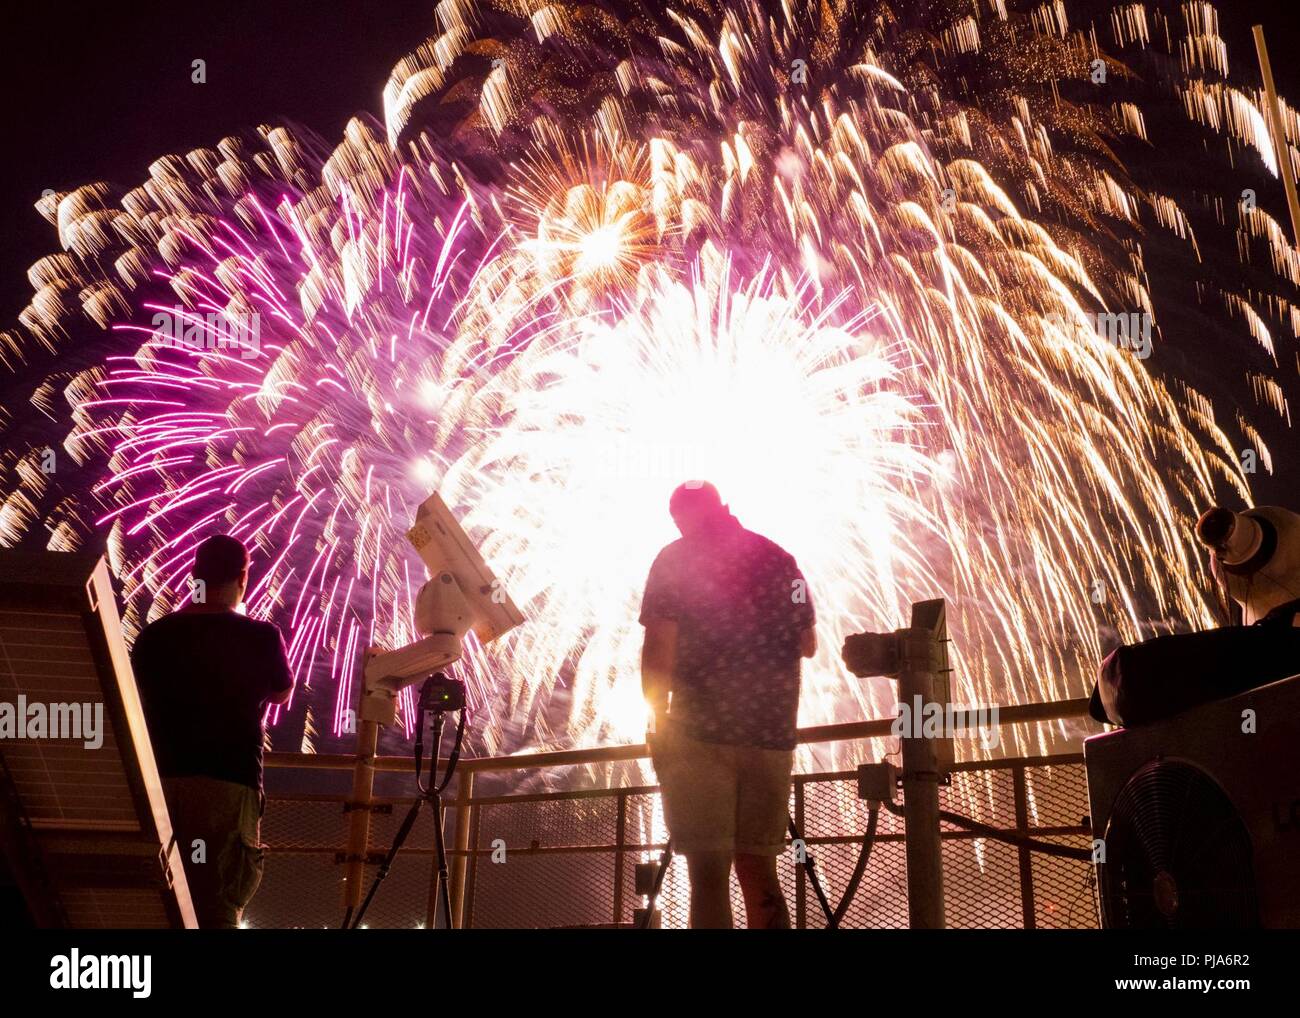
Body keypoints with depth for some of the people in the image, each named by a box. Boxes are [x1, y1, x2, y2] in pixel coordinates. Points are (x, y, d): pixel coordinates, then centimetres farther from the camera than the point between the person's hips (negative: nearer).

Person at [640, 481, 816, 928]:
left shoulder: (674, 561, 1)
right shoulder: (780, 559, 12)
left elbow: (659, 649, -8)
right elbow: (808, 645, 19)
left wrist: (658, 720, 1)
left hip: (702, 729, -4)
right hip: (772, 732, 4)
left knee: (709, 871, -2)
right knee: (759, 870, 11)